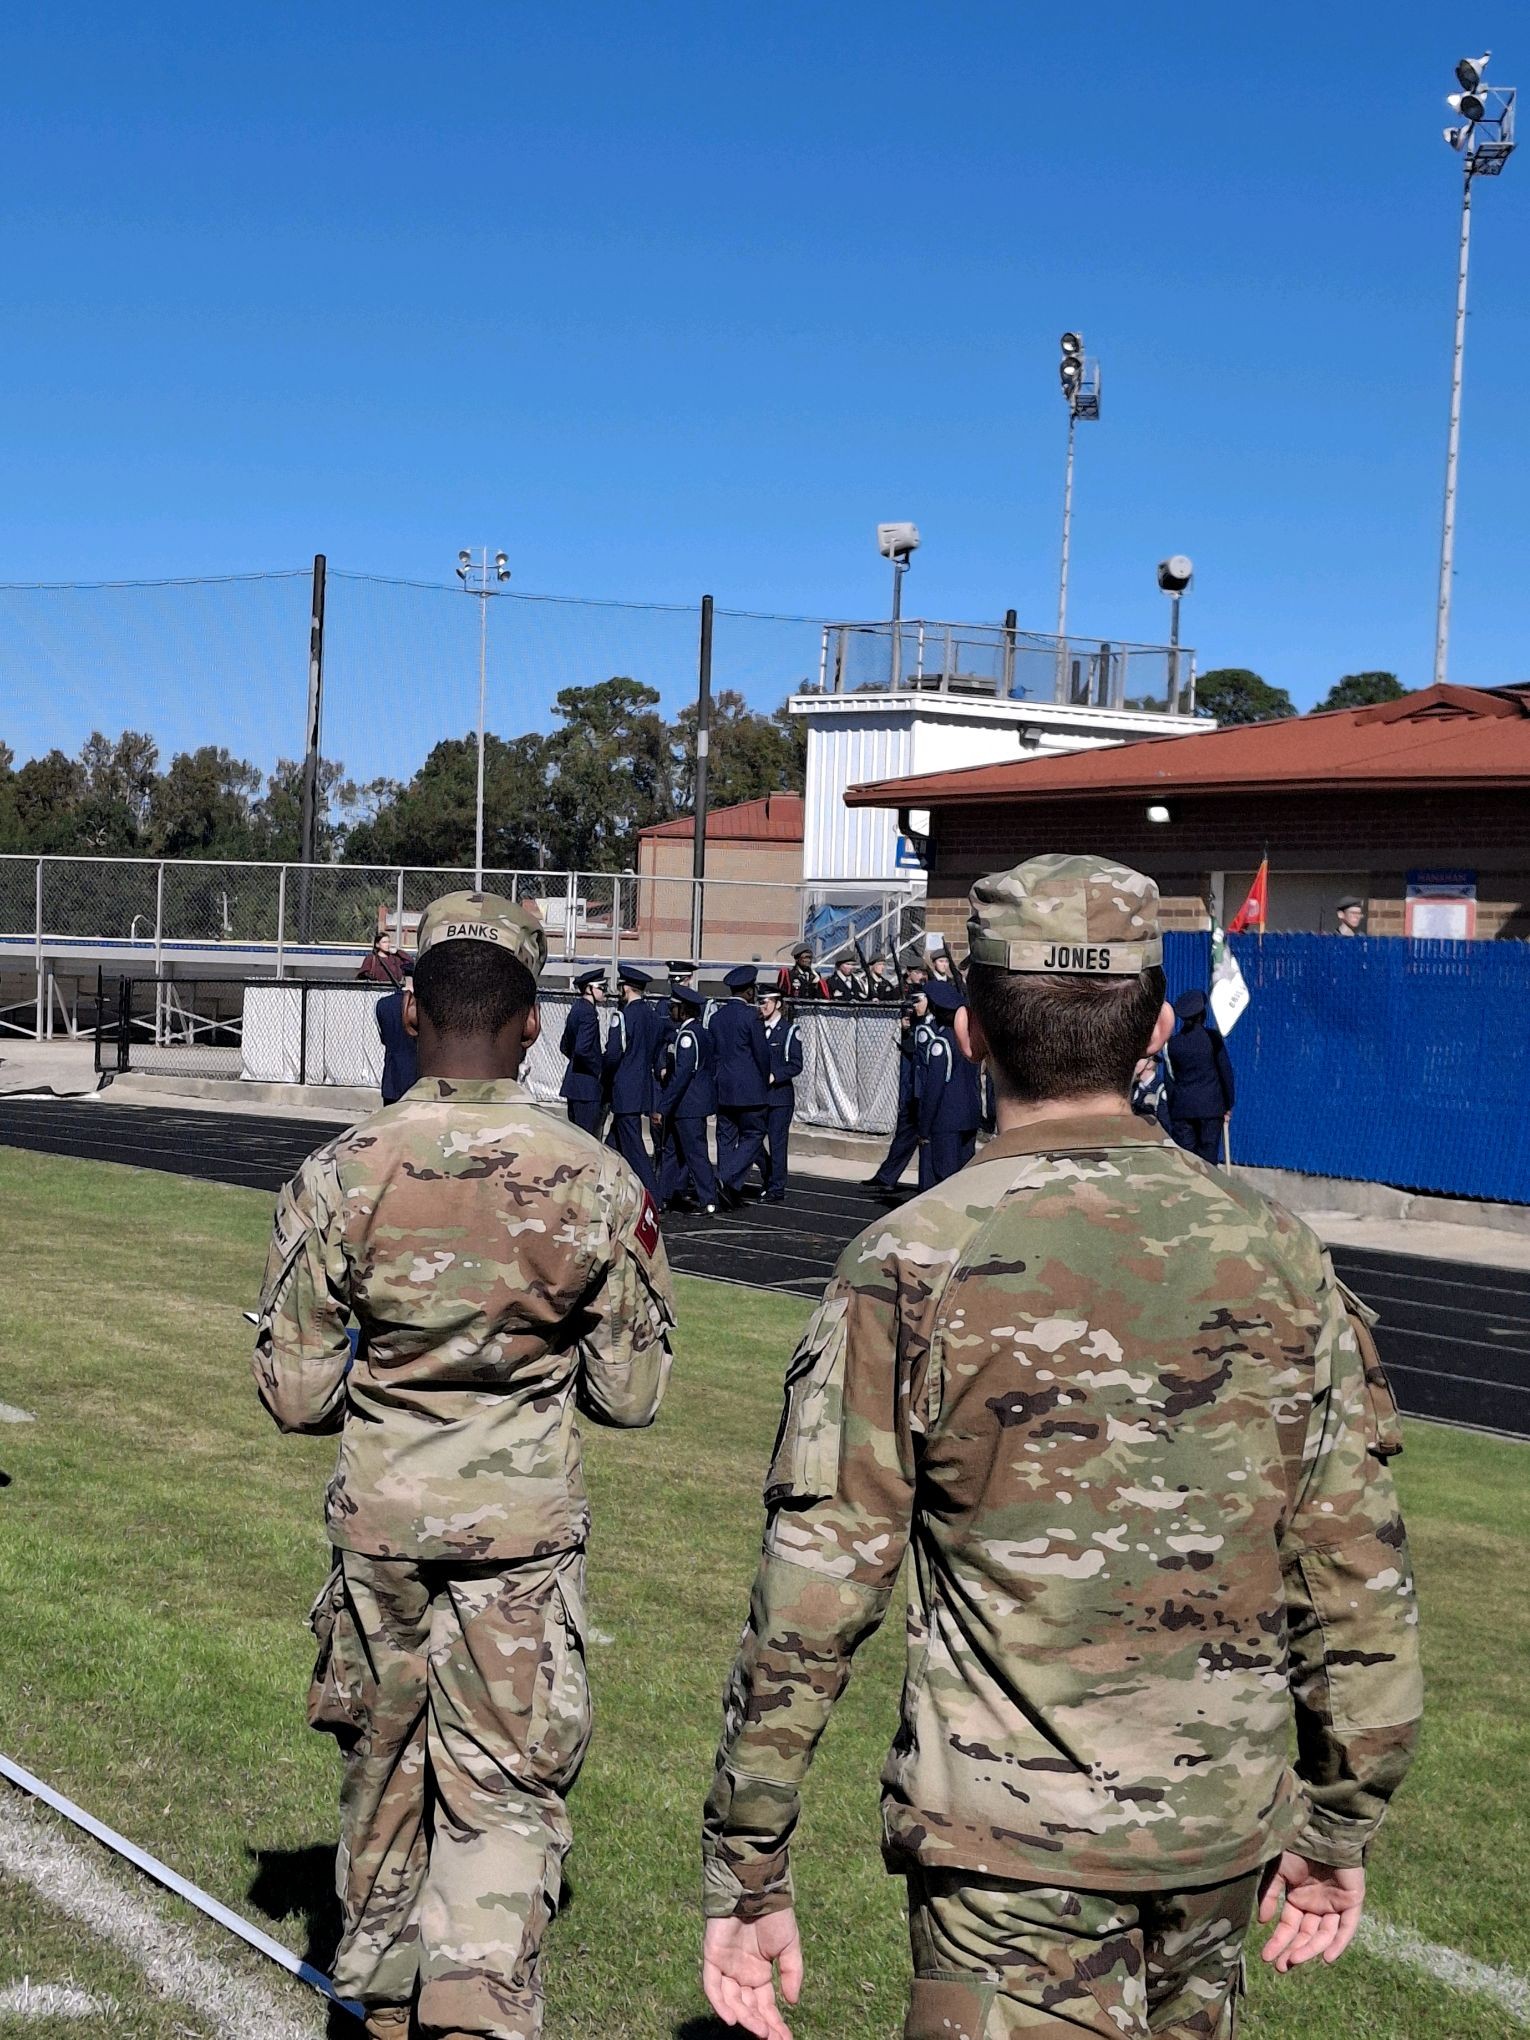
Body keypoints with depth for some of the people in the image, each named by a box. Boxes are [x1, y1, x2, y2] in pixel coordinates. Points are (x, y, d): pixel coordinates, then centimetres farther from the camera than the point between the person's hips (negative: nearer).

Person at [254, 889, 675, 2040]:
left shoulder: (339, 1178, -9)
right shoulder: (599, 1183, -9)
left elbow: (295, 1395, -4)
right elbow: (632, 1394, -2)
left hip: (380, 1522, 2)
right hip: (528, 1527, -1)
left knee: (384, 1762, 21)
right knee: (508, 1792, 7)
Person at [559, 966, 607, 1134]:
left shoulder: (576, 1009, 13)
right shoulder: (588, 1013, -17)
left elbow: (564, 1047, 21)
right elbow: (582, 1049, -27)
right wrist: (598, 1070, -13)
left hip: (573, 1082, 10)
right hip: (587, 1085, -10)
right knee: (586, 1134, -8)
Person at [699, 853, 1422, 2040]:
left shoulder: (916, 1266, -13)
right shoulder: (1277, 1253, -2)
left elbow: (811, 1608, -13)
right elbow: (1361, 1579, 2)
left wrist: (747, 1875, -4)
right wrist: (1341, 1823, 14)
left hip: (1016, 1839, -5)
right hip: (1225, 1826, 5)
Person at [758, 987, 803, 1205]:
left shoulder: (789, 1030, -4)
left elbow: (796, 1065, -8)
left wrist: (773, 1076, -19)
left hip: (780, 1095, -5)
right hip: (757, 1095, 5)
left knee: (777, 1143, -3)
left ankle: (777, 1190, 4)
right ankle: (770, 1180, 21)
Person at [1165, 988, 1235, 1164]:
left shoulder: (1171, 1043, 0)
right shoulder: (1212, 1037, -5)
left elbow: (1170, 1079, 6)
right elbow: (1226, 1071, -2)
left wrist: (1171, 1112, 13)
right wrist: (1228, 1105, 7)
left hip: (1182, 1106, 1)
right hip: (1211, 1105, -1)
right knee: (1208, 1155, 3)